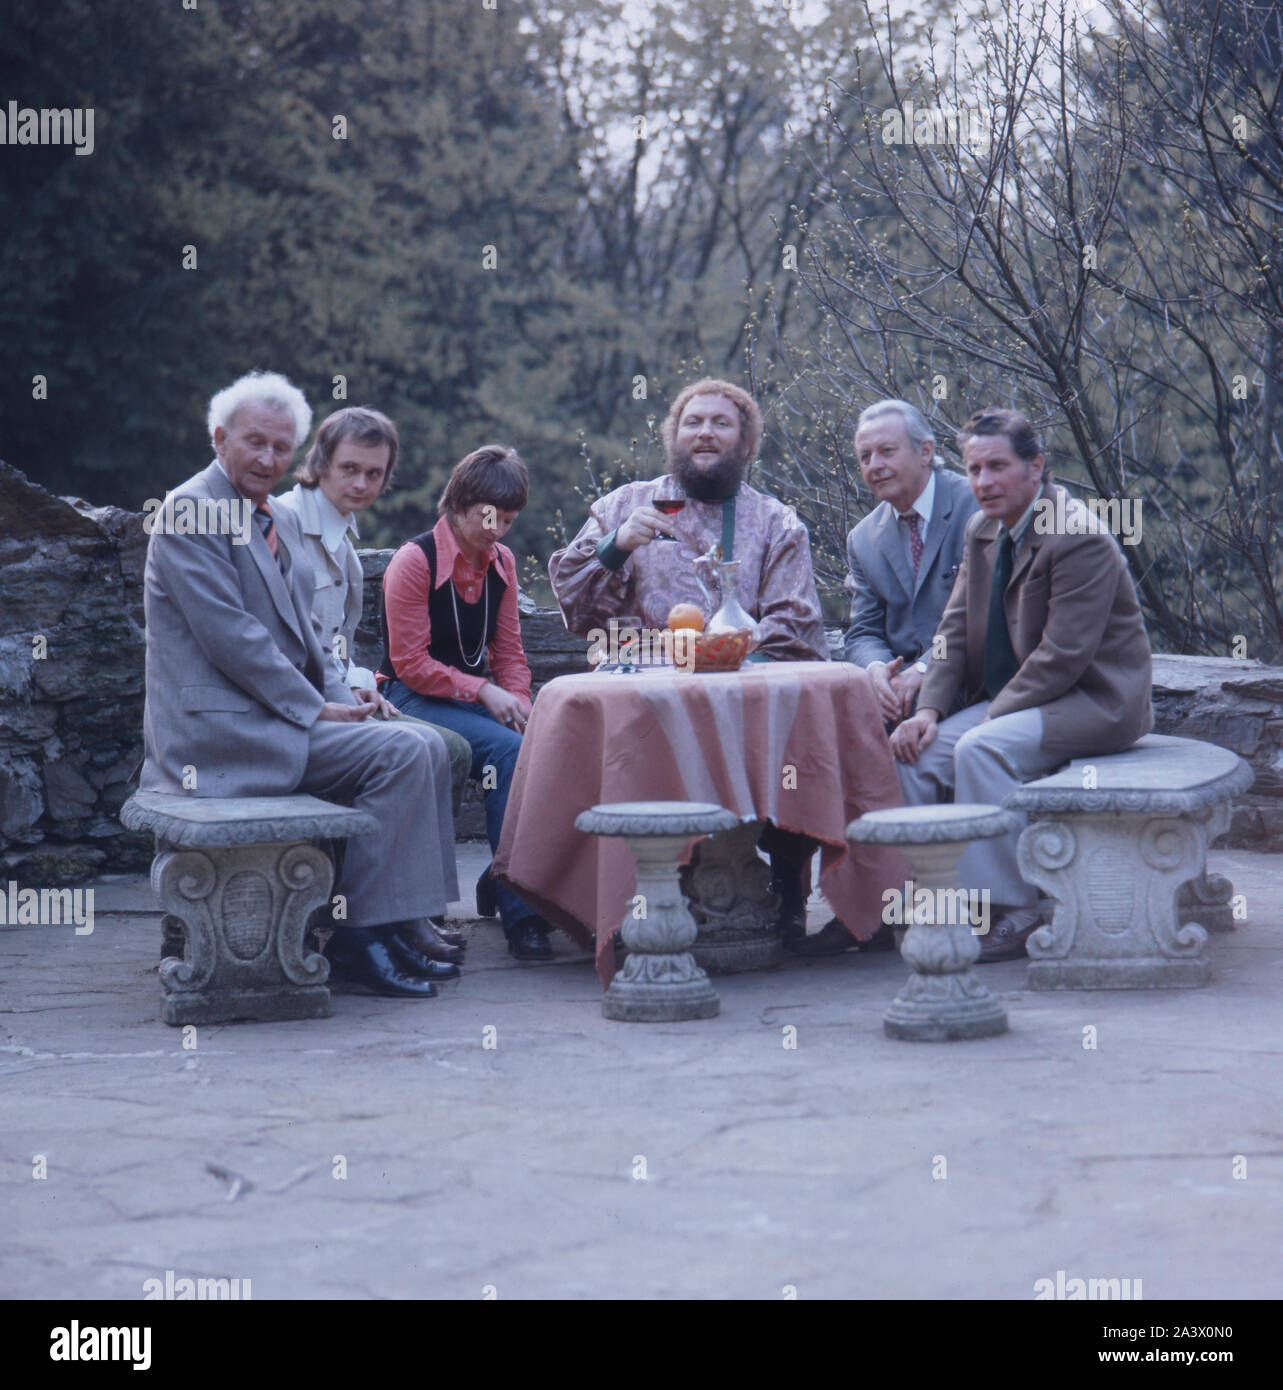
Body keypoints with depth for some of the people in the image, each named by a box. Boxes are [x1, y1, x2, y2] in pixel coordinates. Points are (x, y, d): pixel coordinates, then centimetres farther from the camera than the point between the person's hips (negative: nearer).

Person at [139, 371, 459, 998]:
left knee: (427, 749, -1)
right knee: (402, 753, -20)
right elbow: (228, 635, -17)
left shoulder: (279, 523, 19)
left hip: (285, 714, 9)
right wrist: (315, 709, -16)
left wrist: (340, 694, 3)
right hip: (221, 728, -9)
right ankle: (360, 935, -14)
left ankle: (396, 925, 3)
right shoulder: (190, 512, -10)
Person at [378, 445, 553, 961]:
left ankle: (503, 879, -7)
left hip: (481, 696, 6)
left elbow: (509, 651, 13)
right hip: (415, 700, -6)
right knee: (506, 749, -33)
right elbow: (410, 663, -12)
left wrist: (519, 704, -6)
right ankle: (519, 912, -31)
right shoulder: (414, 561, -9)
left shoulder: (501, 561, 10)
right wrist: (483, 692, -18)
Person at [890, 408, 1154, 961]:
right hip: (1009, 701, 8)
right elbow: (955, 630, 9)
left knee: (981, 750, -31)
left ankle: (1014, 915, -22)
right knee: (915, 753, -12)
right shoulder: (982, 530, 8)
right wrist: (928, 709, -6)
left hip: (1092, 702, -8)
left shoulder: (1080, 540, -19)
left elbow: (1063, 657, -22)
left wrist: (990, 719, -21)